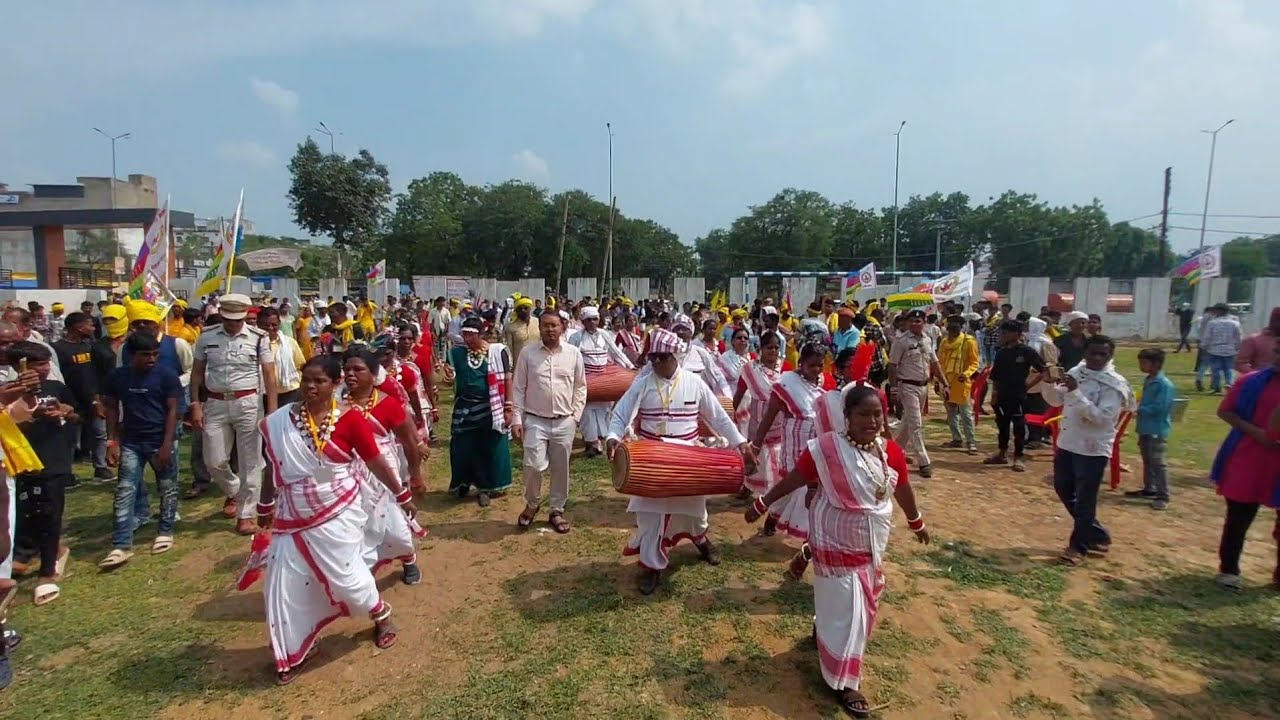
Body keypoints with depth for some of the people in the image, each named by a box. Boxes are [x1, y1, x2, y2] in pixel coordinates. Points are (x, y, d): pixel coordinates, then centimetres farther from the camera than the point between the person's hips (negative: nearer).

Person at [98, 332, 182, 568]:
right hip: (130, 442, 2)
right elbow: (111, 409, 7)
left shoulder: (166, 375, -9)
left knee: (167, 489, 9)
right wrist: (112, 443, 0)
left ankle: (165, 532, 25)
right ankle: (121, 546, 3)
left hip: (161, 441, -2)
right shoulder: (117, 377, 0)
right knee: (125, 492, -1)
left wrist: (166, 445, -14)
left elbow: (172, 411, -9)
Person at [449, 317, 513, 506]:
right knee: (464, 449, 9)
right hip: (465, 409, 3)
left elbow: (507, 380, -7)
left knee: (490, 449, 8)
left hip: (490, 409, -3)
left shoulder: (497, 351, -9)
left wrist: (508, 408, -9)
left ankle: (487, 487, 24)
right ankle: (465, 482, 31)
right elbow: (452, 378, 11)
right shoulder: (457, 353, 1)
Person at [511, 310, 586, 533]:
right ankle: (532, 504, 22)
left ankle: (557, 511, 28)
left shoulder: (574, 353, 0)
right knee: (534, 466, -7)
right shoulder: (528, 353, -2)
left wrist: (575, 416, 0)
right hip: (535, 421, -1)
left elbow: (580, 387, 6)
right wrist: (516, 419, -3)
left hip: (564, 422, 1)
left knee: (560, 469, 10)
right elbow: (518, 388, 1)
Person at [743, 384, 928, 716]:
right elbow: (794, 479, -13)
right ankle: (842, 681, 18)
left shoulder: (891, 452, -7)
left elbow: (903, 490, 10)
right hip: (837, 544, -6)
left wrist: (917, 522, 25)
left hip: (872, 544, 6)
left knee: (864, 601, 22)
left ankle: (823, 630, 50)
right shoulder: (826, 448, -23)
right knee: (846, 608, 1)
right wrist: (762, 503, -6)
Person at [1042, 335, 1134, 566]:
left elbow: (1101, 417, -25)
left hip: (1093, 450, -7)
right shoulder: (1075, 372, 4)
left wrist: (1075, 392, -29)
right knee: (1064, 490, 19)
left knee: (1084, 500, 3)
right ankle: (1097, 535, 36)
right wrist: (1048, 382, -7)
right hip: (1066, 444, 7)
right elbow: (1056, 401, 11)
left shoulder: (1115, 384, -15)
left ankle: (1079, 545, 20)